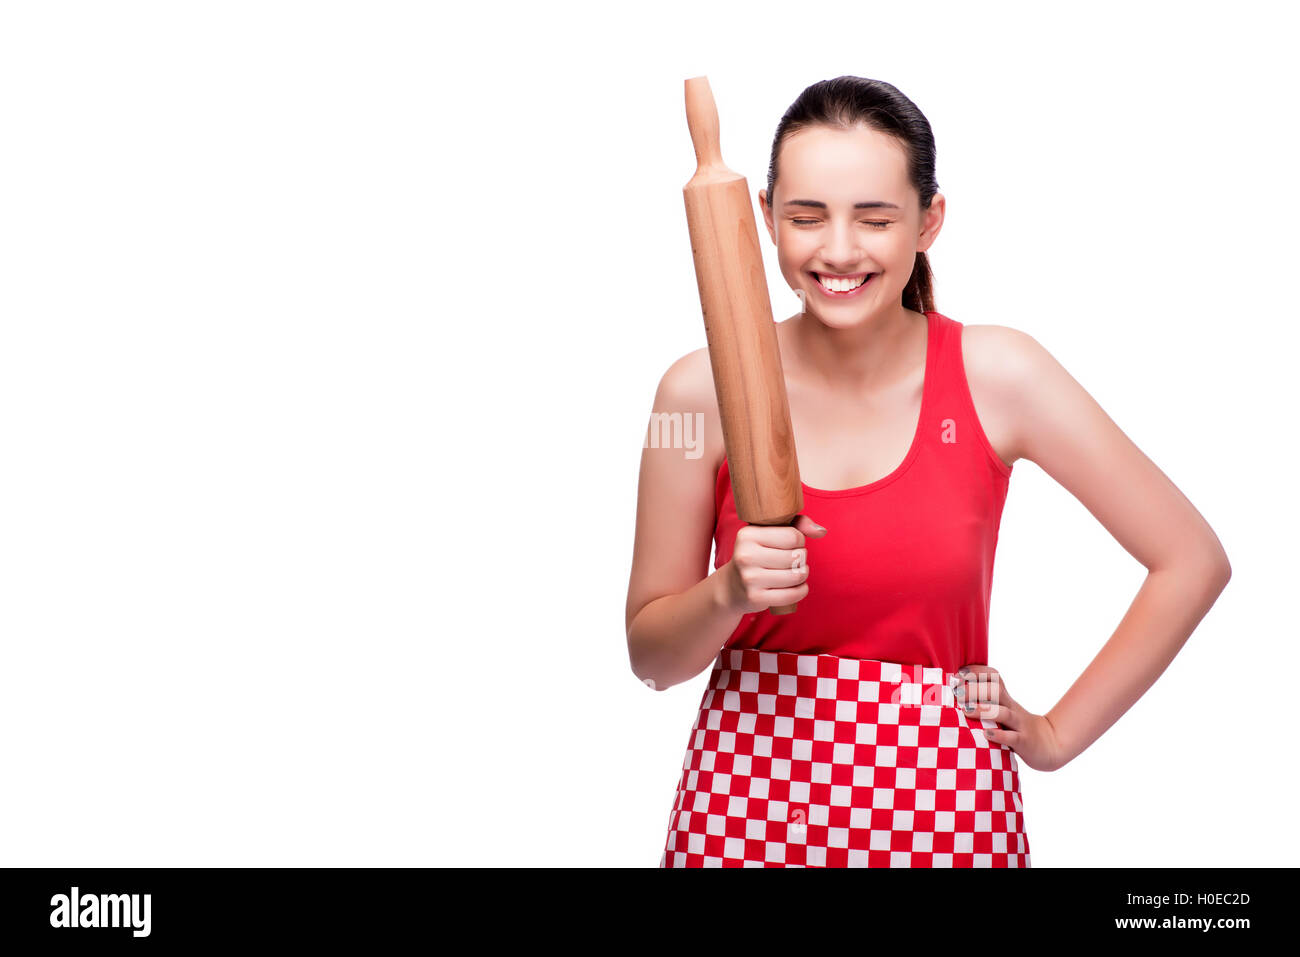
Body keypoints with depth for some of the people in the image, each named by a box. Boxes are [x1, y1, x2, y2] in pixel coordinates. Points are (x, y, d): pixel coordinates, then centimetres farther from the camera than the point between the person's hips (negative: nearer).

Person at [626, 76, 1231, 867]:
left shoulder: (998, 377, -10)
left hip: (941, 802, 0)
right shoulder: (705, 388, -8)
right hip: (747, 797, 1)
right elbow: (650, 655, -1)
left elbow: (1193, 560, -3)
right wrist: (731, 592, -21)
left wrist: (1059, 734, -2)